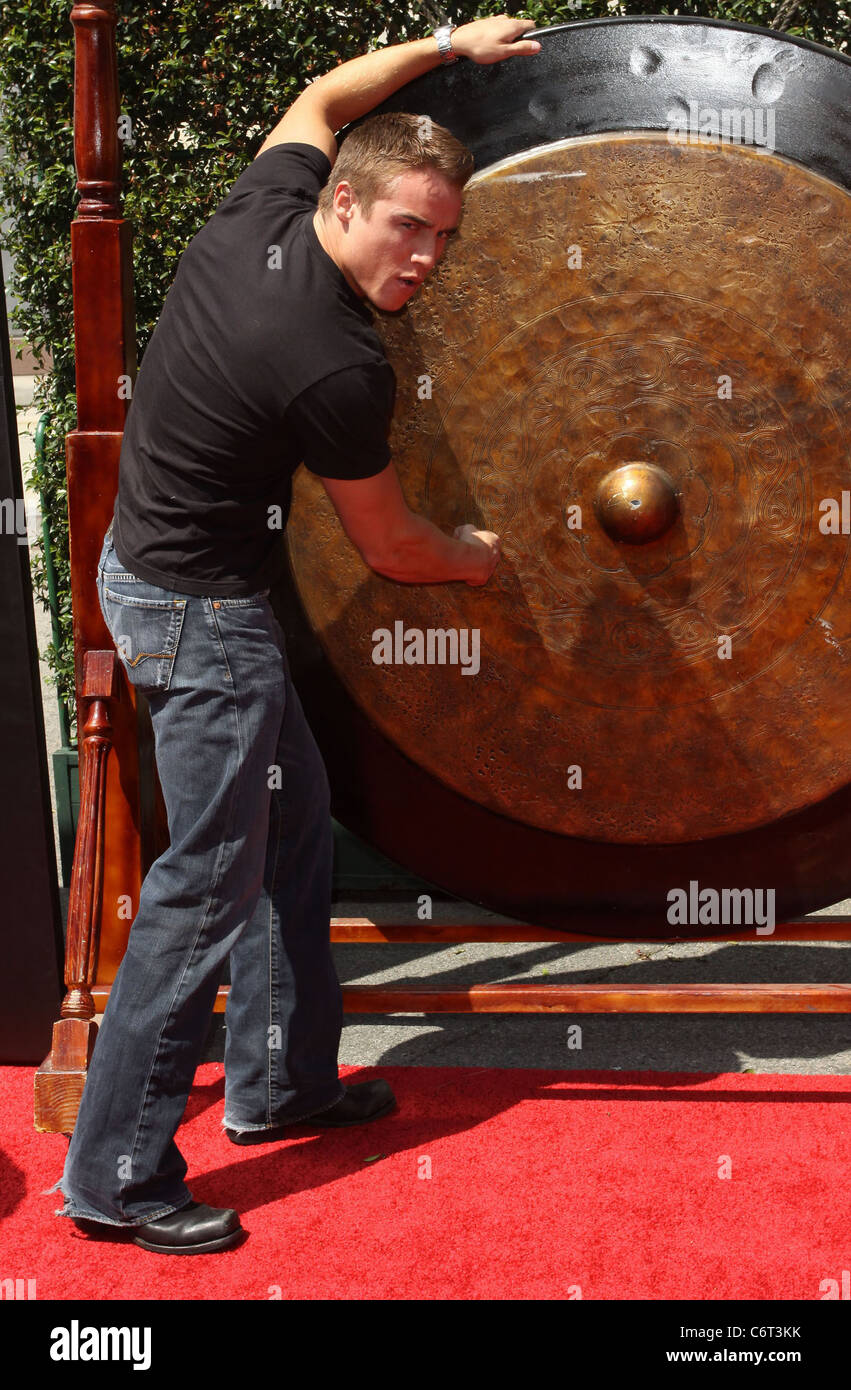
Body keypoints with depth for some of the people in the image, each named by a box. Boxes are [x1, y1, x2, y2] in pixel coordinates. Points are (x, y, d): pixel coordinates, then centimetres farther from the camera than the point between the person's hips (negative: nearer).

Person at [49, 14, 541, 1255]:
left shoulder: (261, 212, -3)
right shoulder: (337, 366, -25)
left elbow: (321, 99, 21)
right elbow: (389, 549, -9)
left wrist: (449, 45, 26)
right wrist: (474, 559, 11)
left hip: (148, 561, 10)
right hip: (199, 612, -10)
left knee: (296, 815, 19)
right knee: (210, 885, -3)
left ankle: (282, 1080, 32)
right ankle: (118, 1175, 9)